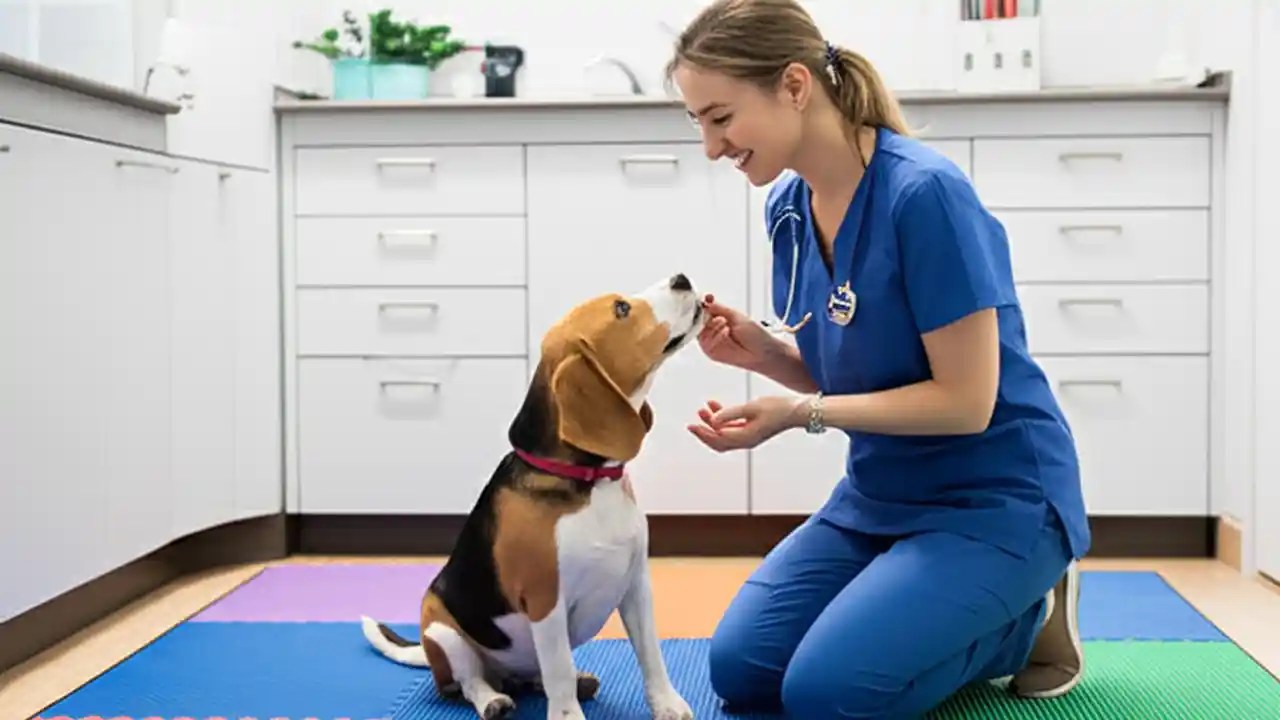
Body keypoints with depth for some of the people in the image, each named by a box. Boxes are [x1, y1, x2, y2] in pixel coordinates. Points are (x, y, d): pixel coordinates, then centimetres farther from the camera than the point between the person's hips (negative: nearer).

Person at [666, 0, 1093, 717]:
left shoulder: (925, 192, -26)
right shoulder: (788, 206, -1)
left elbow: (965, 401, -23)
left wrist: (797, 412, -23)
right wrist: (763, 349, -11)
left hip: (992, 496, -8)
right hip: (879, 493, 8)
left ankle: (1029, 620, 5)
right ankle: (963, 615, 17)